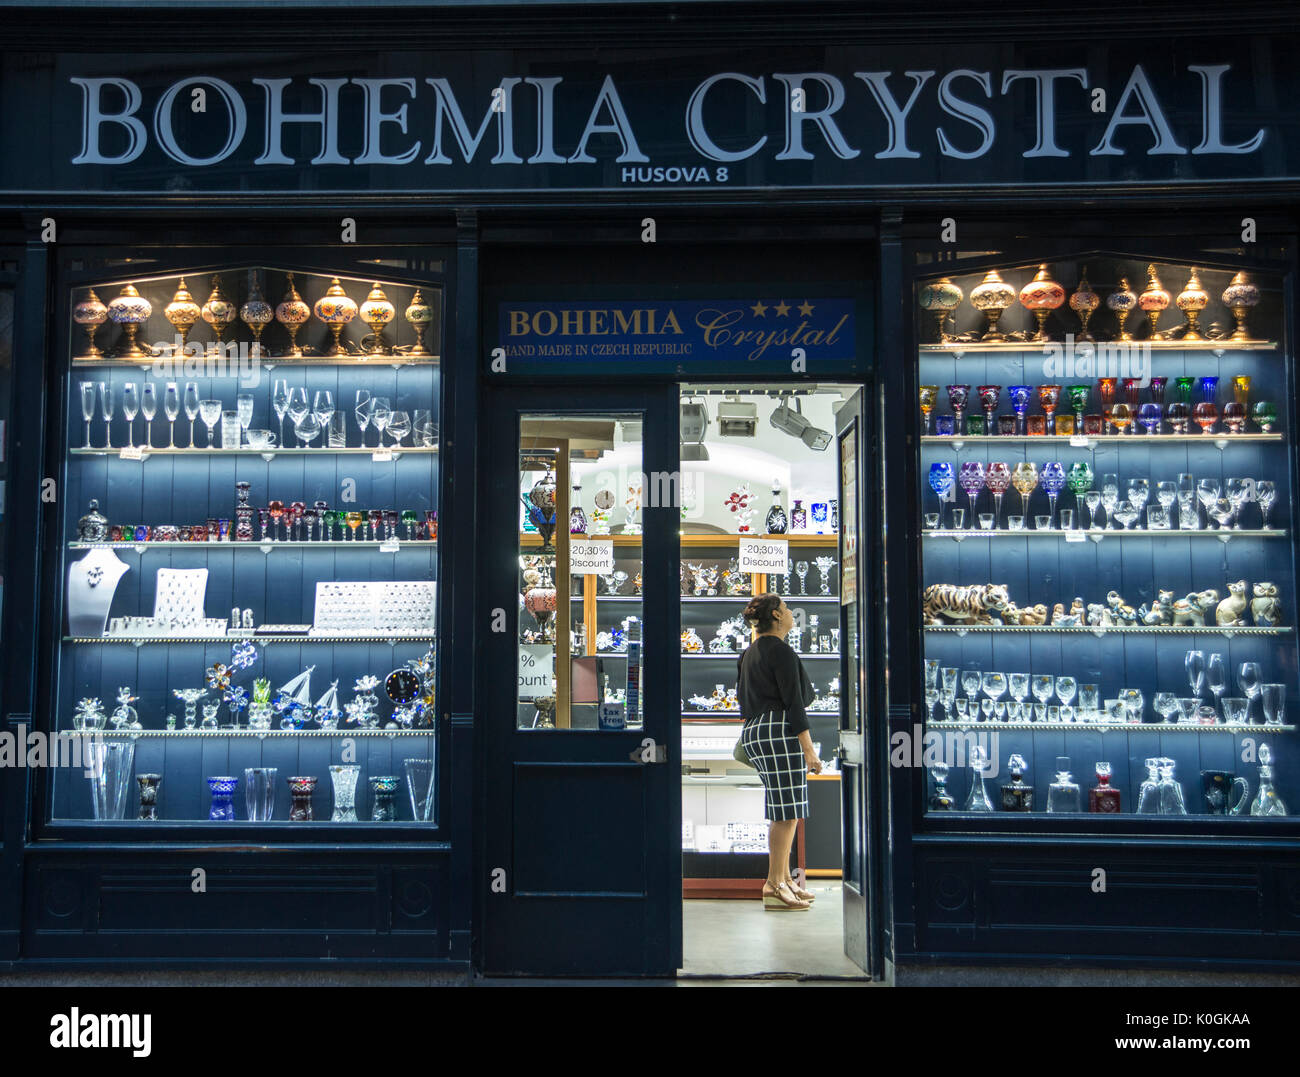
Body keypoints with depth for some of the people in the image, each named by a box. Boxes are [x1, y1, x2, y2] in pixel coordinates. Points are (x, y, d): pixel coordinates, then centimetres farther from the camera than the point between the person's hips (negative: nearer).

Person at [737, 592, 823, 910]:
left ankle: (783, 879, 19)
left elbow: (743, 696, 22)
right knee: (787, 812, -6)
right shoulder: (781, 651, -11)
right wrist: (809, 749, -14)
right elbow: (793, 702, -14)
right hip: (779, 732, -10)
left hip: (755, 730, 10)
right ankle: (775, 886, -5)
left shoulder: (751, 652, 17)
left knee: (784, 811, 15)